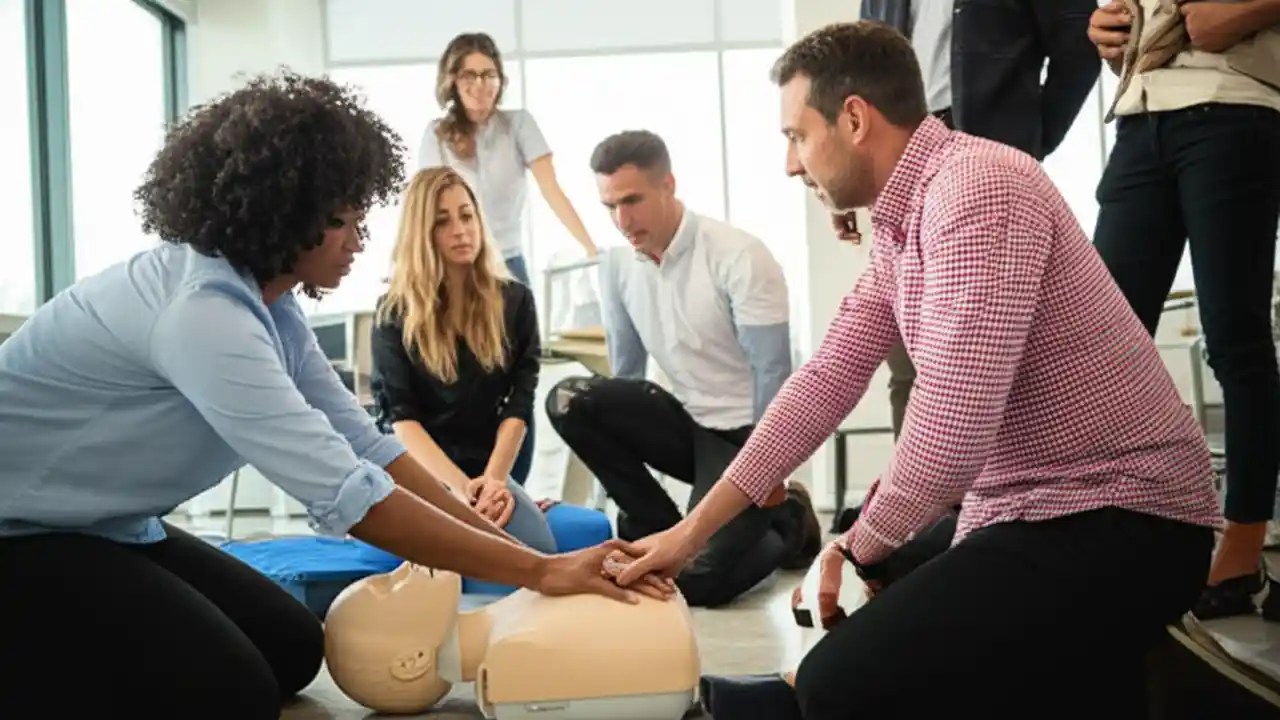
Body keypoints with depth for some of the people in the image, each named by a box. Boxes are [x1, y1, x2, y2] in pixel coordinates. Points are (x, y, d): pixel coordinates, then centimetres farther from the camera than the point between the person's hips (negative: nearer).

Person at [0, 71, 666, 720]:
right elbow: (345, 494, -36)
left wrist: (514, 550, -10)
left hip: (98, 528, 9)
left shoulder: (263, 300, 0)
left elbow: (365, 445, -4)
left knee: (290, 647, 4)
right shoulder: (201, 310, -31)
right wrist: (539, 571, -31)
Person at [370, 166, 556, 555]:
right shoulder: (394, 312, 2)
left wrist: (492, 479, -17)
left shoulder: (515, 301, 8)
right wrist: (461, 487, -22)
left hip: (486, 467, 2)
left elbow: (519, 403, 1)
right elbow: (400, 416, -7)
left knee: (538, 551, -29)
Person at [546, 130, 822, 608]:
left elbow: (774, 374, -16)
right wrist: (617, 440, 9)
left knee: (694, 582, -22)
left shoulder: (740, 256, -19)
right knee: (568, 401, -19)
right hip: (686, 423, 5)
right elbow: (627, 367, 7)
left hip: (744, 434, -5)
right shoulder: (617, 263, -3)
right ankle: (659, 527, -3)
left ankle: (789, 524, 10)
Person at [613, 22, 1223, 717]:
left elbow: (950, 431, -26)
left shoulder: (974, 190, -21)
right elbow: (827, 378, 11)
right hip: (1037, 513, 10)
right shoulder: (901, 222, 11)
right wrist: (692, 530, 9)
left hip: (1116, 523, -10)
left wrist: (861, 547, -7)